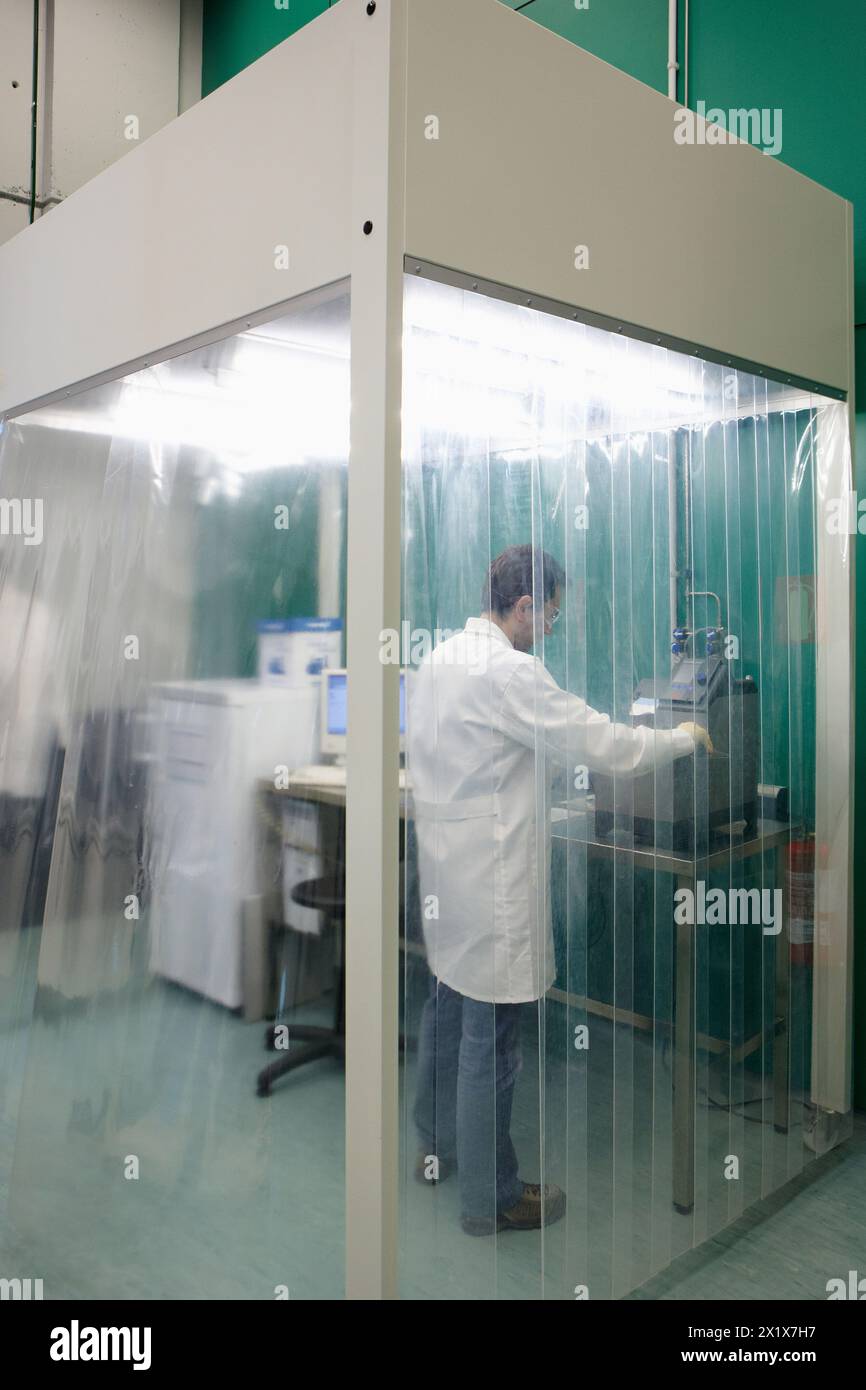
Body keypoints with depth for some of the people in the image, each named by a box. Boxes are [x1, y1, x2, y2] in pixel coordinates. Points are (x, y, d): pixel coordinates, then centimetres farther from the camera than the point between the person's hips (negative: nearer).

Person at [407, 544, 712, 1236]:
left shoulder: (441, 656, 7)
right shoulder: (508, 672, -22)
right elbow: (604, 746, -18)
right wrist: (684, 737, -3)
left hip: (444, 870, 10)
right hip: (491, 885, -10)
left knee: (448, 1009, 23)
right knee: (491, 1038, 3)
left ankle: (439, 1145, 42)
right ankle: (490, 1197, 20)